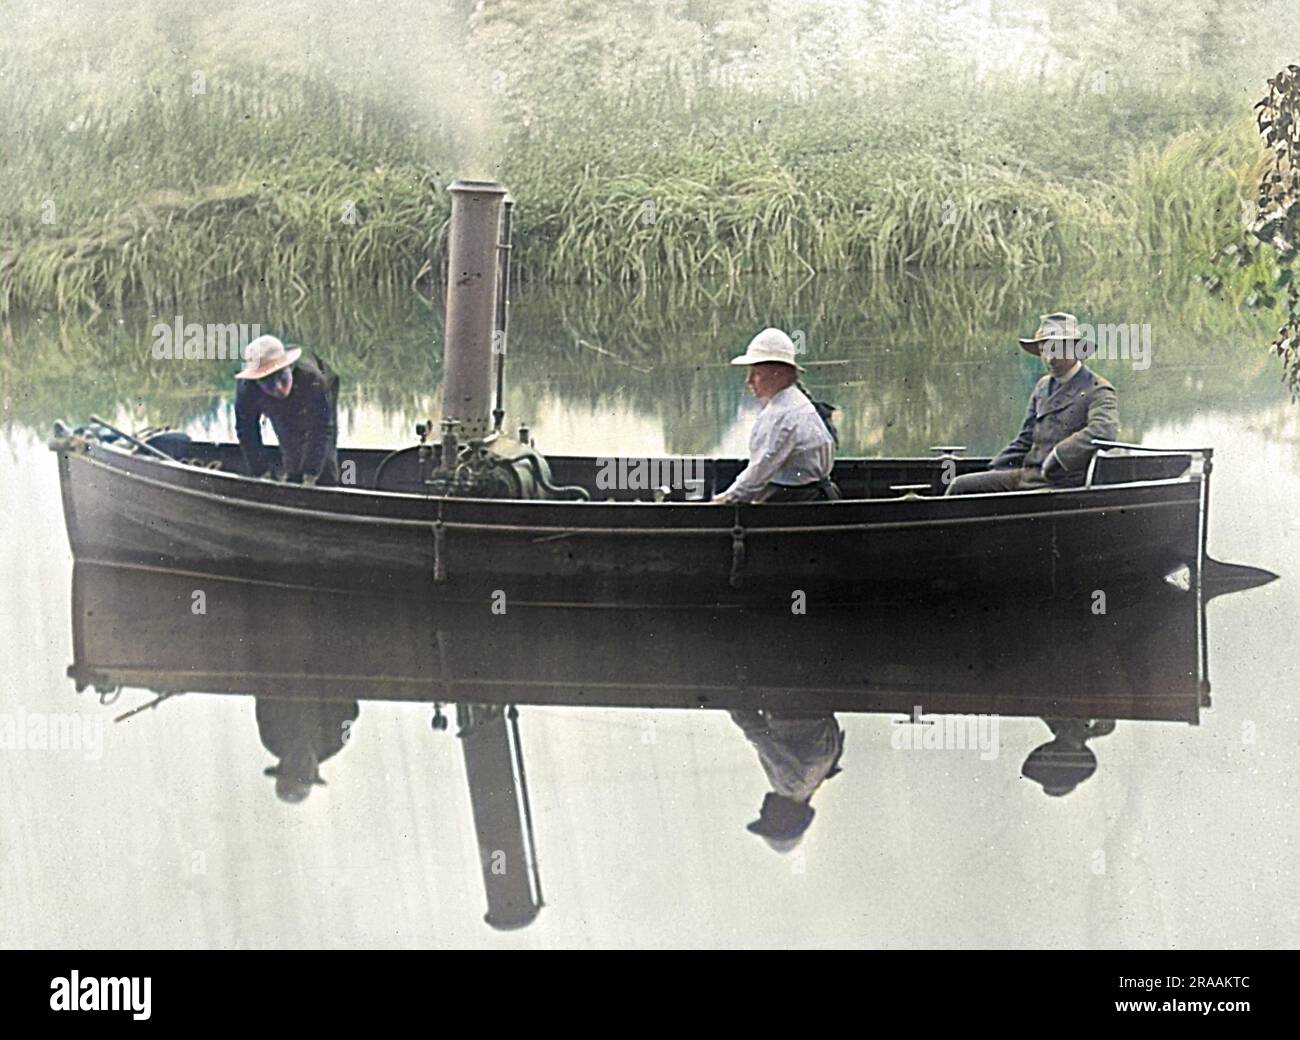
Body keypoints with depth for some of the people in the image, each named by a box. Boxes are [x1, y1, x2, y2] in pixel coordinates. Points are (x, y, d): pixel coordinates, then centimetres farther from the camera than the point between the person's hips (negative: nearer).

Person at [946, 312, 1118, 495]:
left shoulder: (1097, 391, -6)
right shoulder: (1043, 387, 19)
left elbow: (1103, 430, -26)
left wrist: (1056, 457, -26)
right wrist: (994, 471, 14)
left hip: (1061, 483, -8)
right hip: (1027, 473, 8)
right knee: (961, 486, -2)